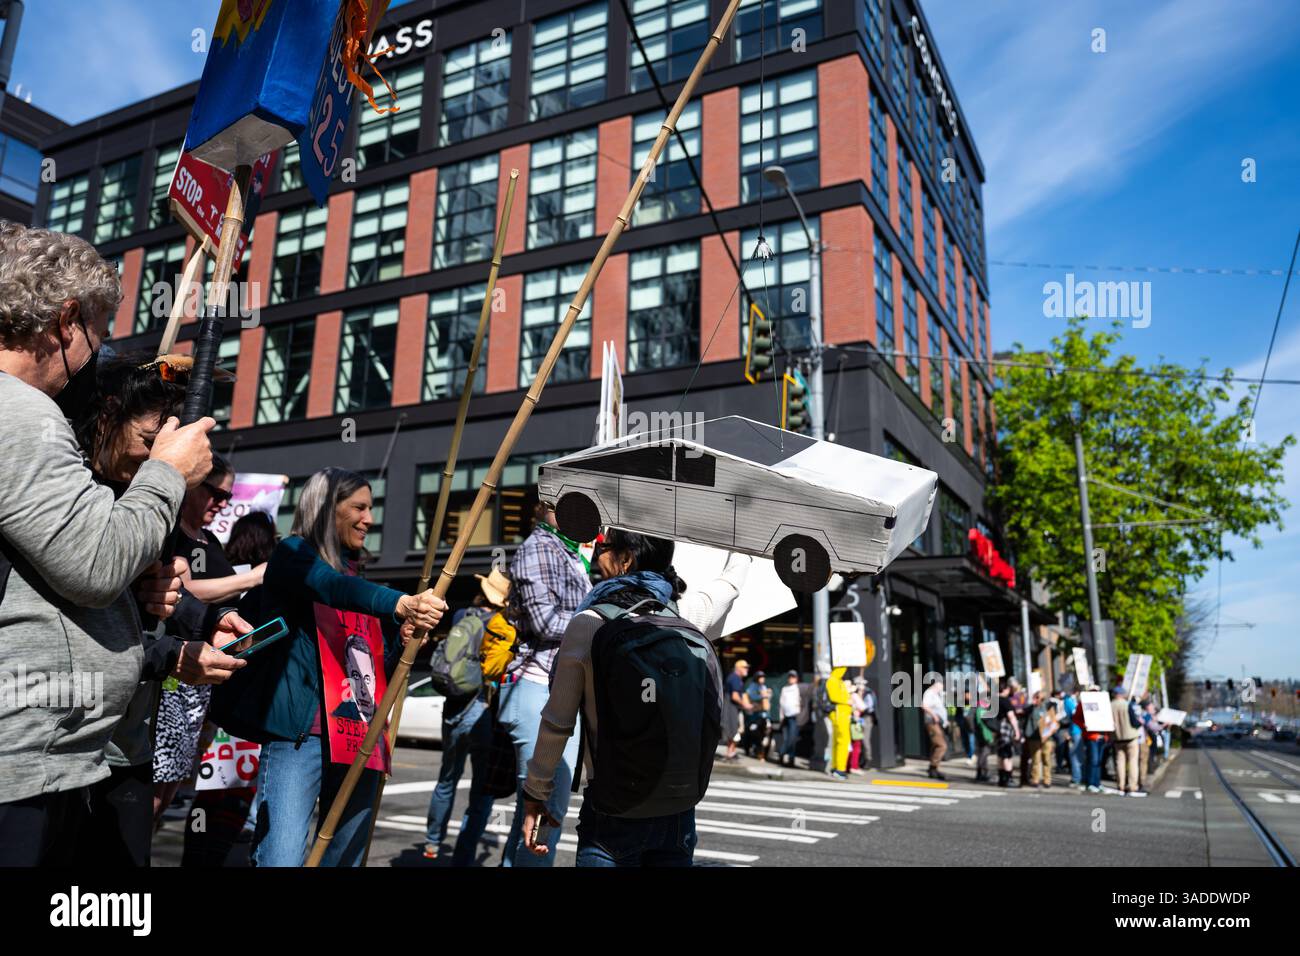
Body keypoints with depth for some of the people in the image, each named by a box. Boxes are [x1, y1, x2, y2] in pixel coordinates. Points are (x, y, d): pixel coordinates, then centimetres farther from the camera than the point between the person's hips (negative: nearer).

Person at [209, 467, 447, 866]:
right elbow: (334, 588, -23)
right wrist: (402, 604, -39)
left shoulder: (355, 571, 18)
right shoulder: (293, 553, 1)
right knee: (281, 859, -14)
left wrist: (402, 633, -1)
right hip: (298, 736, -6)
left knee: (346, 857, 9)